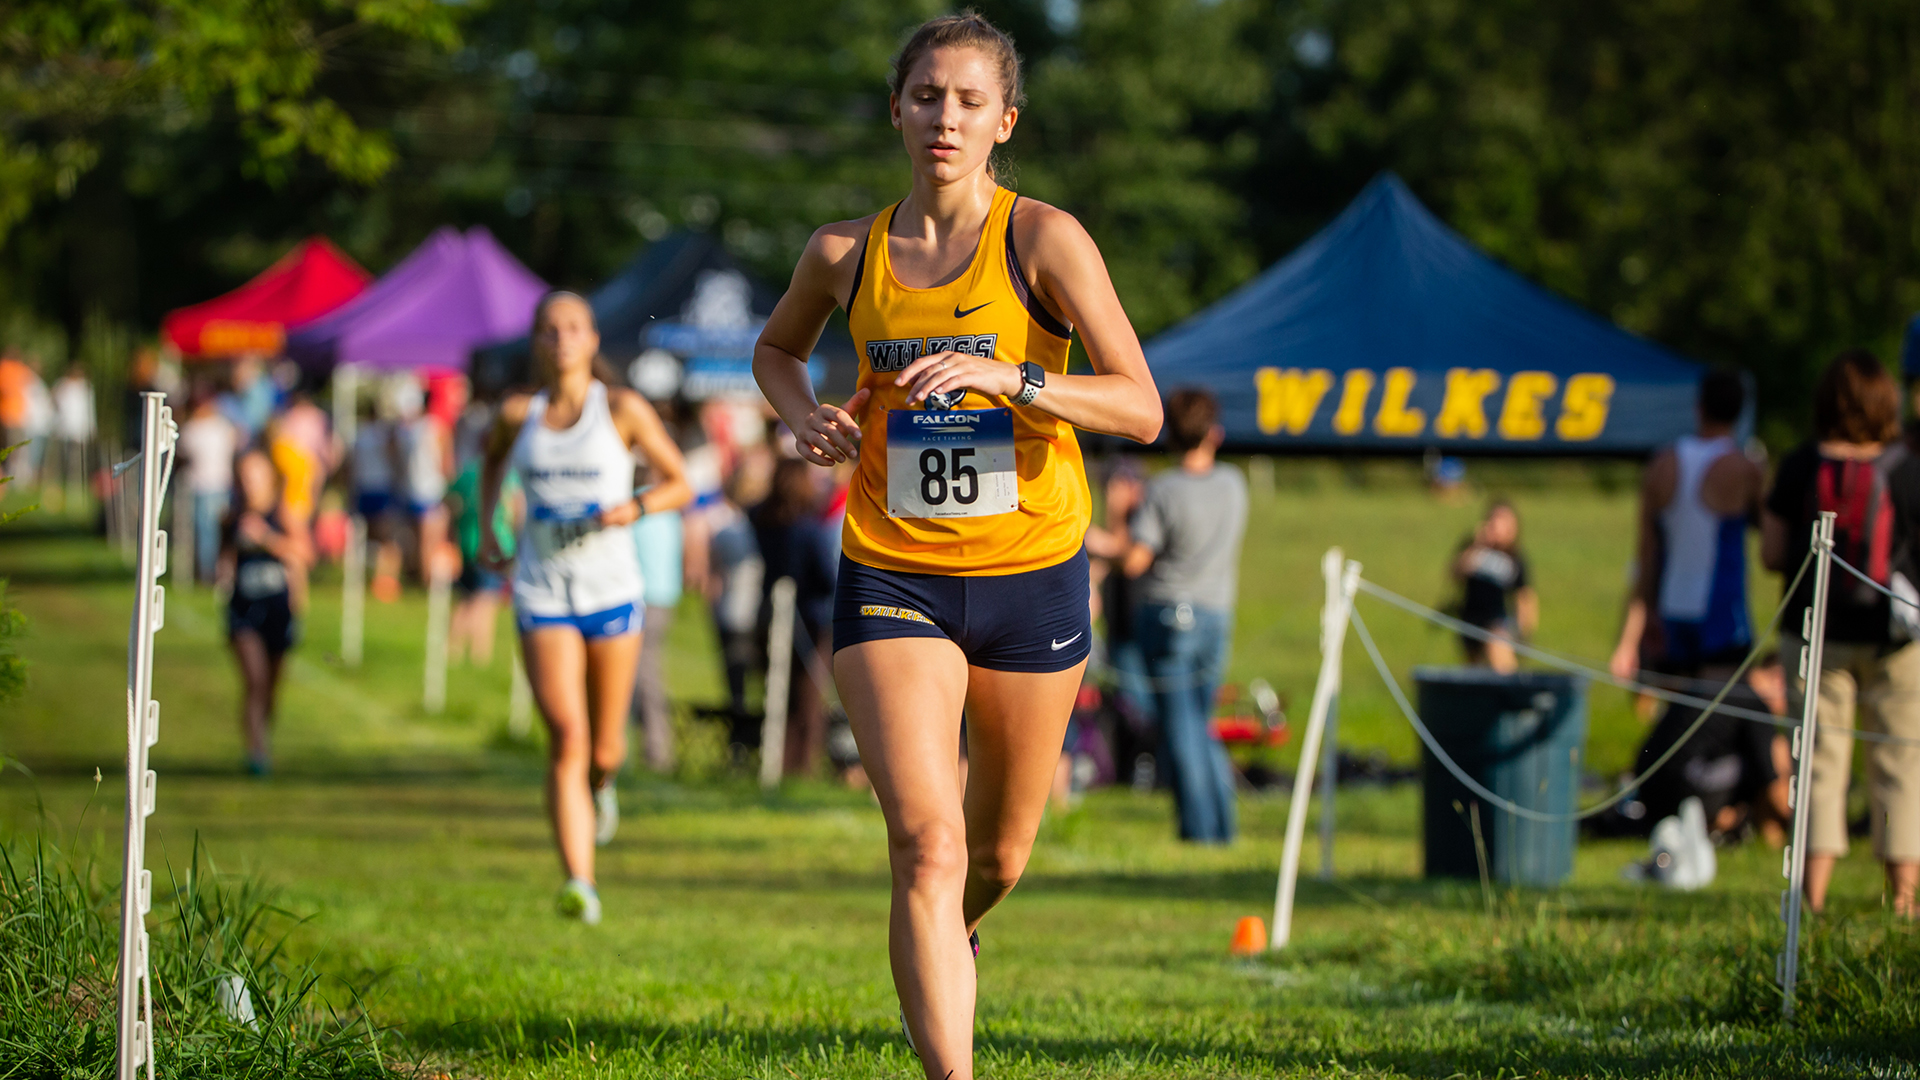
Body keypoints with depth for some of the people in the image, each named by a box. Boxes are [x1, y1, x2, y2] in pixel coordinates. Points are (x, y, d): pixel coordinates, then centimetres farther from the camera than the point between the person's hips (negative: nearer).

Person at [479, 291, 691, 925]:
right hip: (543, 594, 0)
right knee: (565, 736, -16)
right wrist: (487, 529, 15)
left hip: (612, 591, 0)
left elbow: (679, 485, 3)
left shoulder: (623, 410, -3)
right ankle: (580, 883, -22)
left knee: (605, 748, 11)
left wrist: (635, 507, -16)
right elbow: (494, 459, 27)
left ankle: (600, 786, 51)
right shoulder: (518, 414, 3)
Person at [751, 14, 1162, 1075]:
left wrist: (1006, 377, -27)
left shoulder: (1044, 239, -8)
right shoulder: (846, 252, 0)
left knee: (998, 854, 16)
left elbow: (1141, 407, -14)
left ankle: (950, 940, 51)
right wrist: (804, 415, 0)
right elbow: (775, 348, 22)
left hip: (1031, 579, 0)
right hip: (892, 579, 0)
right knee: (926, 843, -18)